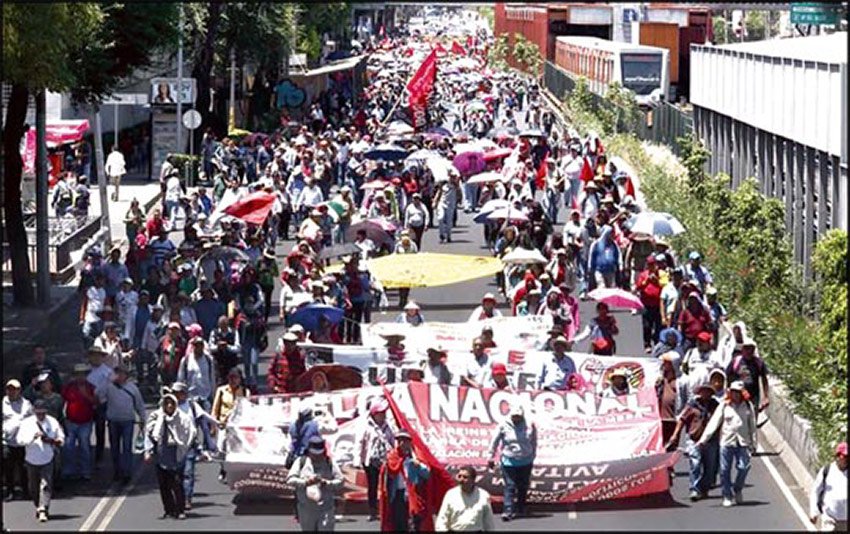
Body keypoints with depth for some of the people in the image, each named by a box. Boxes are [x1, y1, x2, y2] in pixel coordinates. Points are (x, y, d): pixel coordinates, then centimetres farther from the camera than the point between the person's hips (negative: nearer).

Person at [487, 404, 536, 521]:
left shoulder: (530, 426, -4)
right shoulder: (504, 426, -8)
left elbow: (534, 442, 10)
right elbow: (495, 441, 1)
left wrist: (532, 457, 15)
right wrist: (491, 457, 5)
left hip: (525, 462, 2)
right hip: (508, 462, -2)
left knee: (523, 486, 11)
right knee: (510, 486, -9)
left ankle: (520, 509, 25)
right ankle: (508, 510, -14)